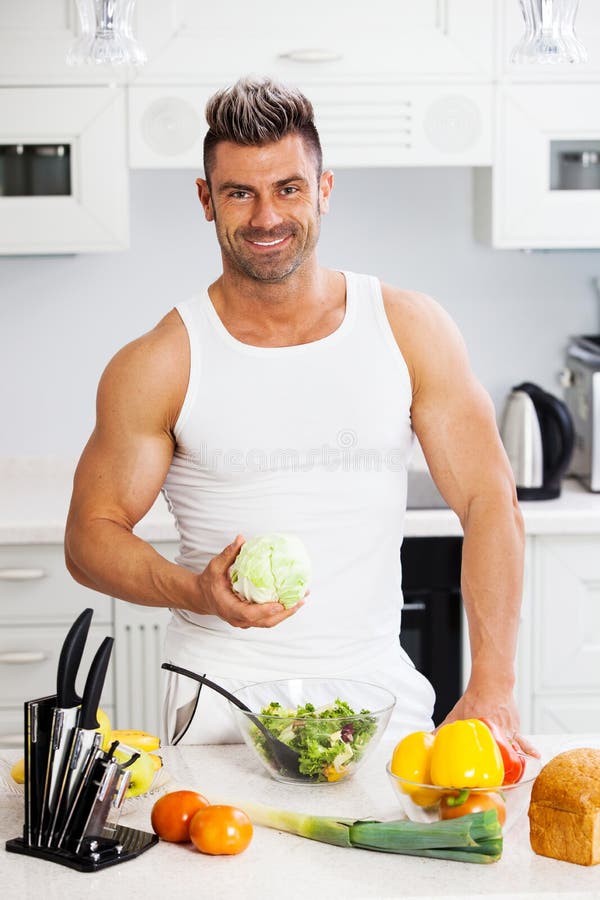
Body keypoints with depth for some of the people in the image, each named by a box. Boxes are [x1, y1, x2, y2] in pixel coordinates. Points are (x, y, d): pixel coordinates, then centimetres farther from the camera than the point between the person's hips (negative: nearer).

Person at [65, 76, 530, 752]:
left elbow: (489, 503, 0)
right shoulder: (161, 365, -3)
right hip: (219, 706, -1)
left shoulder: (409, 330, 1)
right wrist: (196, 591, -19)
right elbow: (91, 534, 2)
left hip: (375, 691, 2)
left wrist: (491, 690, -10)